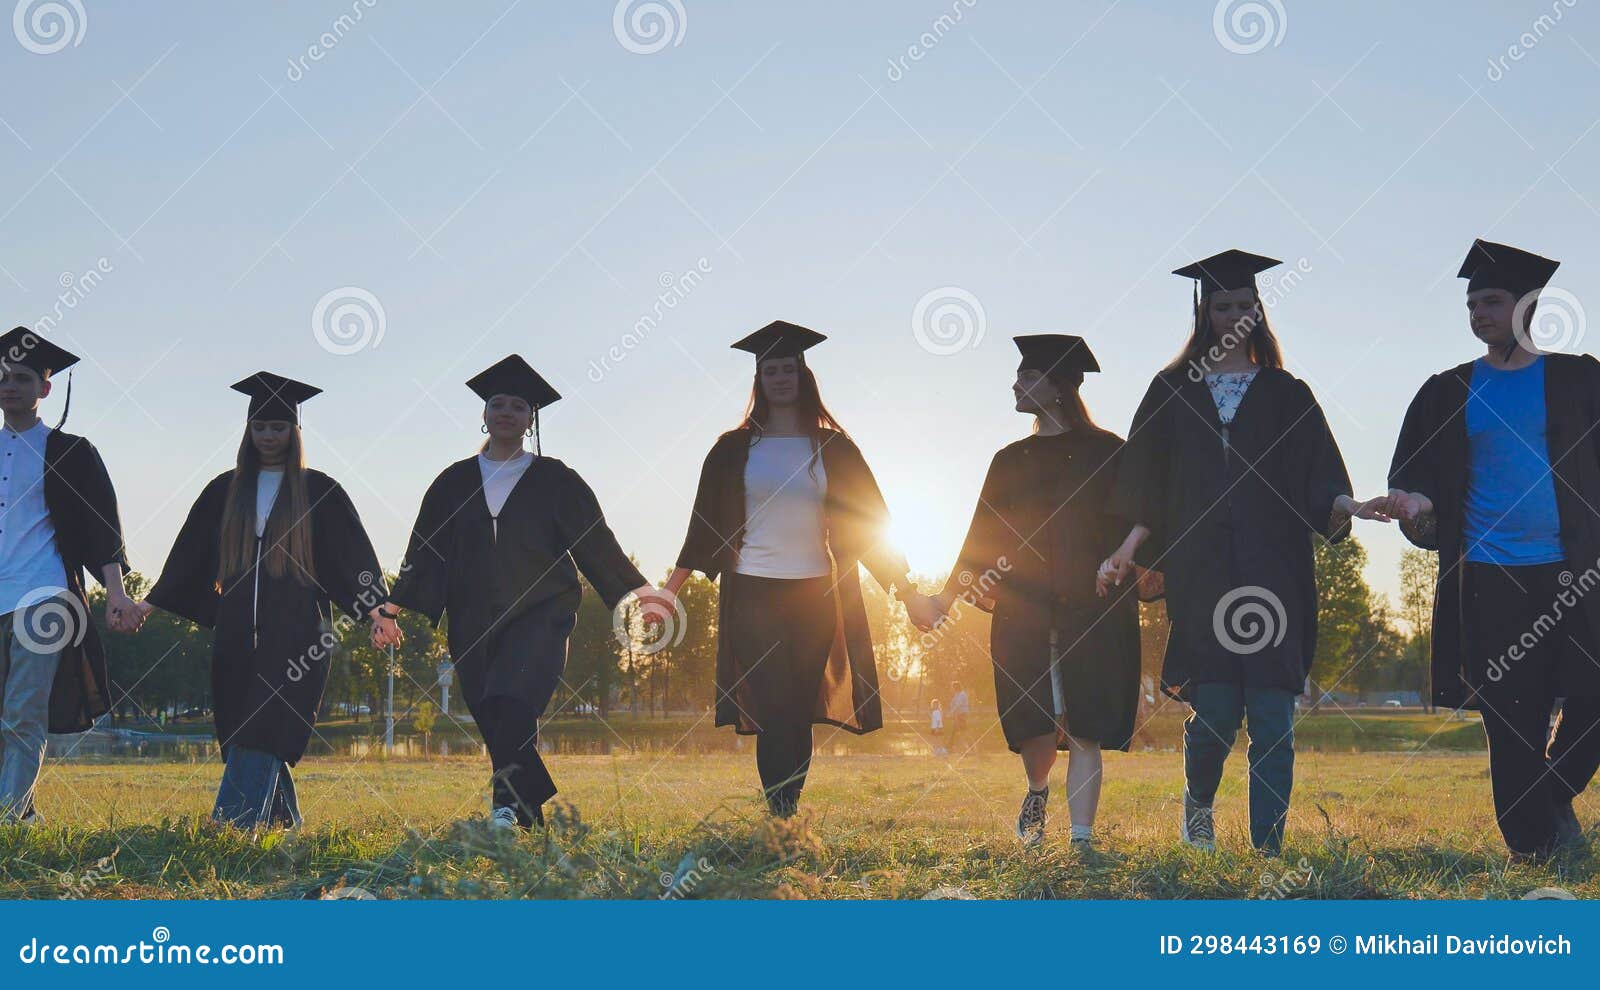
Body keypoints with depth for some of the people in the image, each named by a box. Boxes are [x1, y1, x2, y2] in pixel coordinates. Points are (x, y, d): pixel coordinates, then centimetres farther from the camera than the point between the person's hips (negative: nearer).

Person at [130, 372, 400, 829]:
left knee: (261, 734, -13)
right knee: (245, 733, 5)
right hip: (237, 631, 4)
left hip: (295, 633, -4)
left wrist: (375, 609, -13)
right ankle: (284, 825, 16)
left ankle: (233, 828, -19)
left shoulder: (318, 492, 5)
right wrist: (150, 603, 12)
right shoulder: (226, 491, 15)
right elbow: (190, 555, 17)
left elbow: (353, 556, -1)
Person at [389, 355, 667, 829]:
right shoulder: (454, 483, 14)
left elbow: (594, 541, 6)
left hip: (539, 615, -3)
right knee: (501, 731, 3)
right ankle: (533, 826, 12)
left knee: (512, 704, -27)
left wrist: (635, 589, -3)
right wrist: (399, 609, 4)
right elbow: (426, 551, 12)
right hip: (474, 624, 3)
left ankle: (507, 807, -31)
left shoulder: (554, 480, 8)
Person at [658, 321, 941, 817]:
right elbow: (705, 526, 8)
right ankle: (781, 816, -15)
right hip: (753, 592, -2)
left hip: (816, 594, 2)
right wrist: (669, 591, 2)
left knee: (799, 713, 3)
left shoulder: (833, 448, 7)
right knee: (774, 710, -13)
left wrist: (908, 592, 4)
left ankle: (788, 811, 12)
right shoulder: (735, 449, 5)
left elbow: (869, 523, 8)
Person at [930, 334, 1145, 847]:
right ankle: (1036, 793, 30)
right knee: (1035, 727, -1)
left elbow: (1132, 526, 2)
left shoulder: (1105, 452, 5)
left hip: (1091, 609, -3)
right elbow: (984, 535, 18)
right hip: (1024, 610, 3)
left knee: (1084, 731, -7)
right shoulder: (1012, 460, 16)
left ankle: (1082, 839, -5)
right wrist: (950, 593, 13)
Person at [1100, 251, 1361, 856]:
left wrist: (1337, 502, -19)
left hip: (1274, 573, 0)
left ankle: (1269, 851, 1)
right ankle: (1197, 801, 23)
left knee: (1272, 721, -5)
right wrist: (1126, 550, -3)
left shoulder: (1285, 395, 13)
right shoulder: (1172, 393, 13)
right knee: (1215, 710, -7)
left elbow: (1318, 471, 1)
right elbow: (1147, 493, 9)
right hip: (1201, 573, 0)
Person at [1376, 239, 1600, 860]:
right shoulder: (1447, 394, 11)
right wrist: (1416, 506, -12)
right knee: (1512, 724, 0)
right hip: (1489, 579, 1)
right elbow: (1418, 480, 10)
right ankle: (1534, 848, 10)